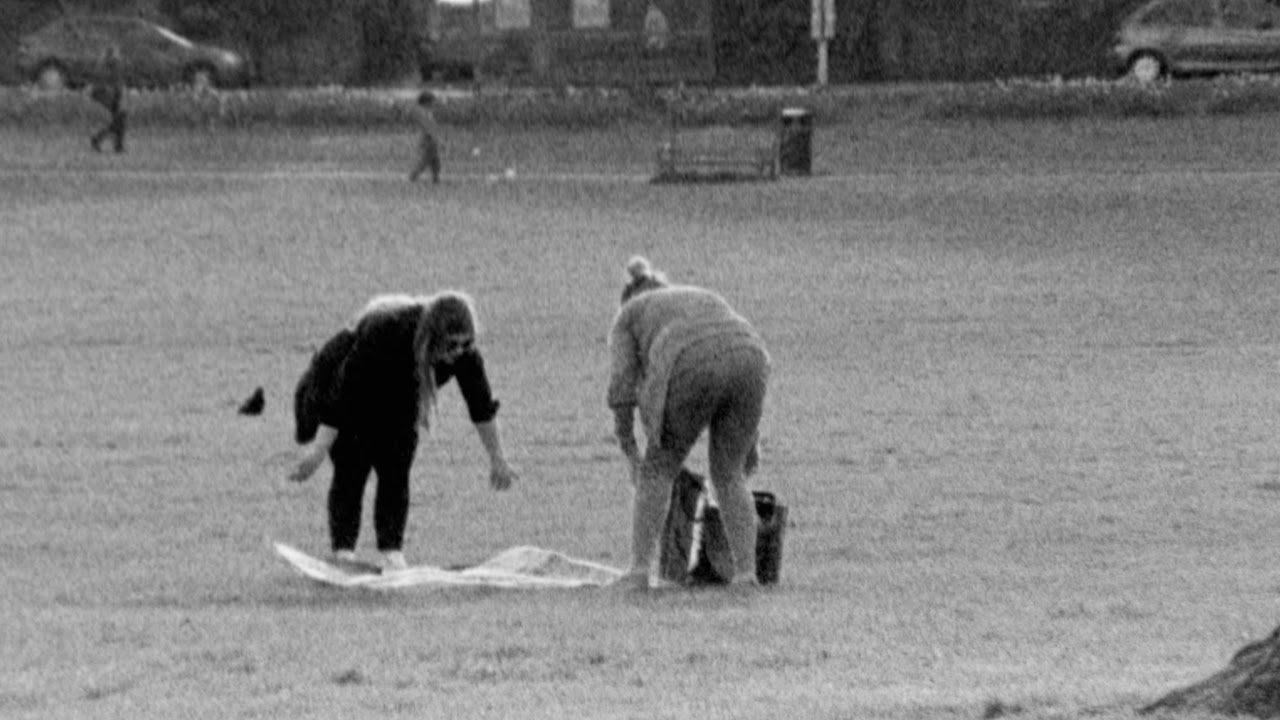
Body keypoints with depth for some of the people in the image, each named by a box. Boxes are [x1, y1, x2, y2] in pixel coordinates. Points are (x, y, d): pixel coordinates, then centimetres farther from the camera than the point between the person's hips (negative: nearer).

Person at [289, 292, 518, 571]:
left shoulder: (463, 351, -25)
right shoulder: (385, 330, -41)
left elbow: (482, 404, -11)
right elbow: (342, 393, -36)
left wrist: (498, 460, -5)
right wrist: (318, 448, -34)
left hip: (395, 407, 5)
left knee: (396, 471, -9)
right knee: (352, 468, -14)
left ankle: (392, 551, -8)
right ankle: (343, 551, -12)